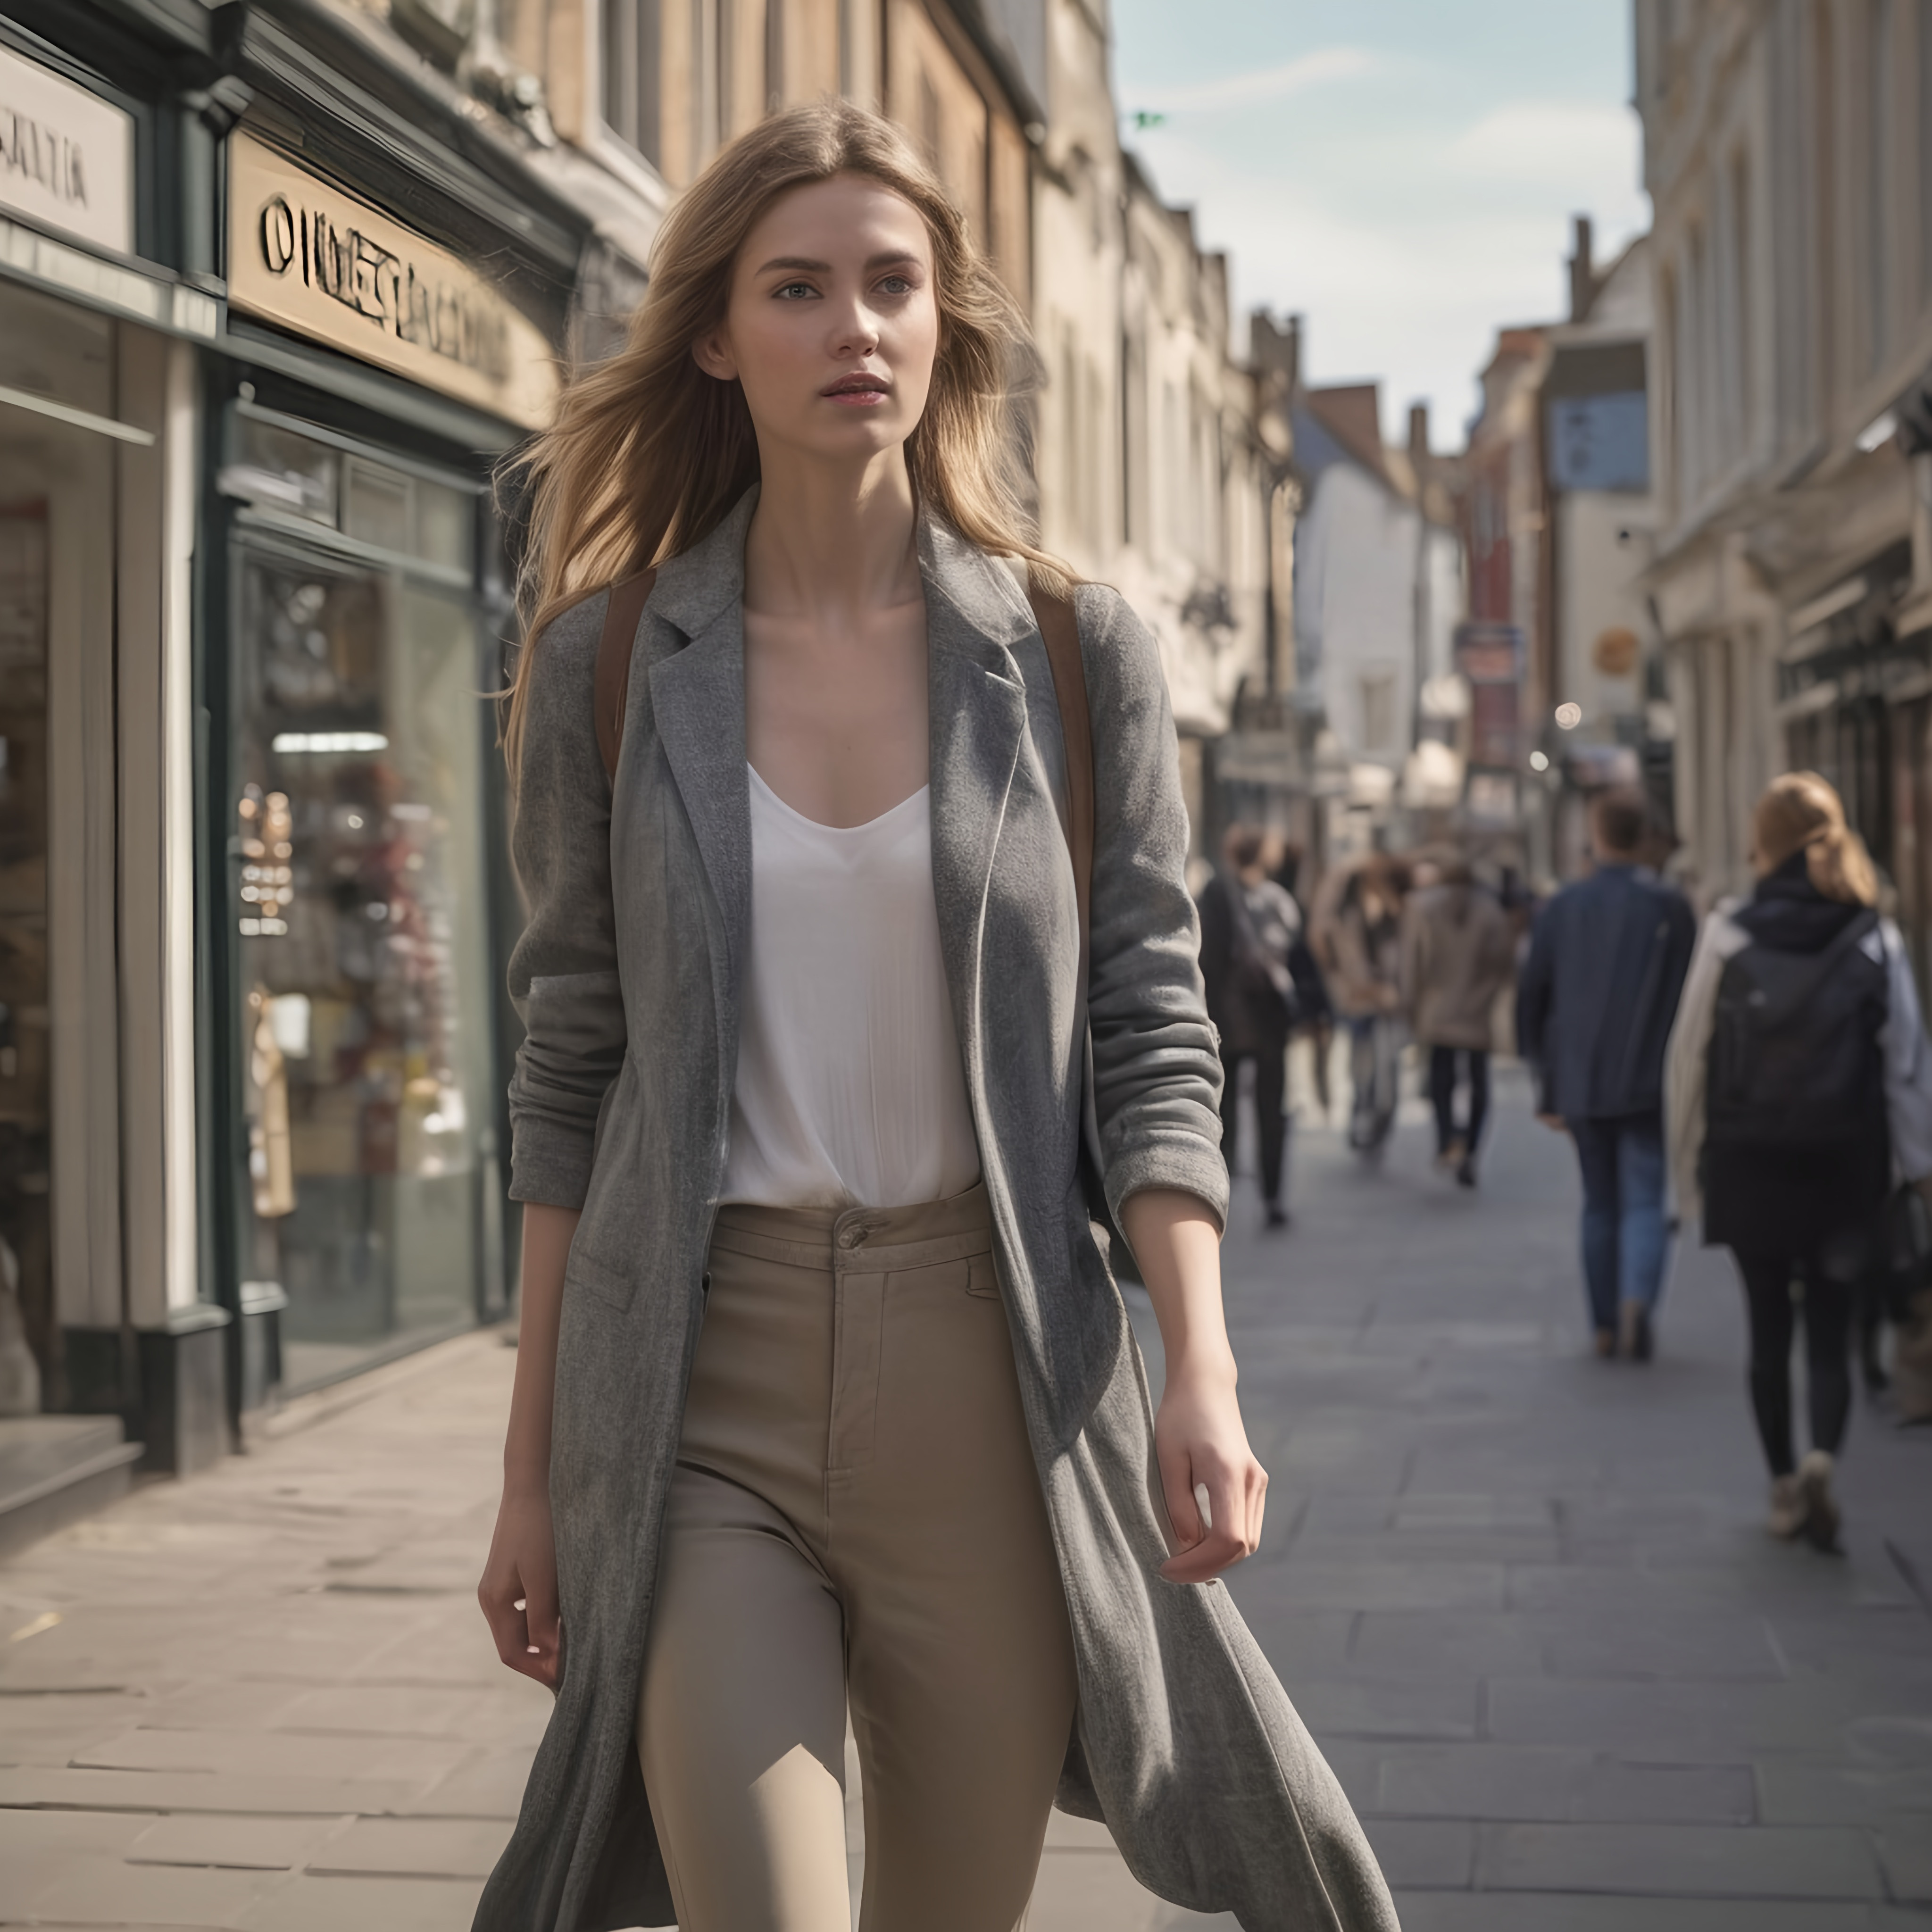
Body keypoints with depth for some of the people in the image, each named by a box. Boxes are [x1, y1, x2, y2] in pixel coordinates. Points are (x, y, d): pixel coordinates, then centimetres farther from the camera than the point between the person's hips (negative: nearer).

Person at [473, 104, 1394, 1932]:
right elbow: (569, 1074, 6)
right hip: (698, 1383, 0)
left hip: (991, 1373, 1)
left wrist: (1200, 1366, -13)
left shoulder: (1075, 654, 4)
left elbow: (1150, 1040, 2)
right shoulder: (607, 663, 4)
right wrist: (530, 1468, 5)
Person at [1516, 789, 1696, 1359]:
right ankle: (1637, 1299, -25)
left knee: (1599, 1204, 13)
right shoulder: (1670, 907, -4)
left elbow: (1532, 997, 5)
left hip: (1581, 1083, 2)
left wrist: (1548, 1082, 11)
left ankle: (1605, 1327, 15)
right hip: (1650, 1084, -2)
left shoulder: (1562, 908, 3)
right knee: (1643, 1200, -2)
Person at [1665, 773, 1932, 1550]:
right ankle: (1822, 1458, -15)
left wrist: (1686, 1165, 7)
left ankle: (1784, 1487, 18)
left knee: (1769, 1330, 12)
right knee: (1830, 1331, 8)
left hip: (1749, 1164, 0)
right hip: (1844, 1165, 0)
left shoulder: (1727, 934, -6)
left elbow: (1689, 1056, -3)